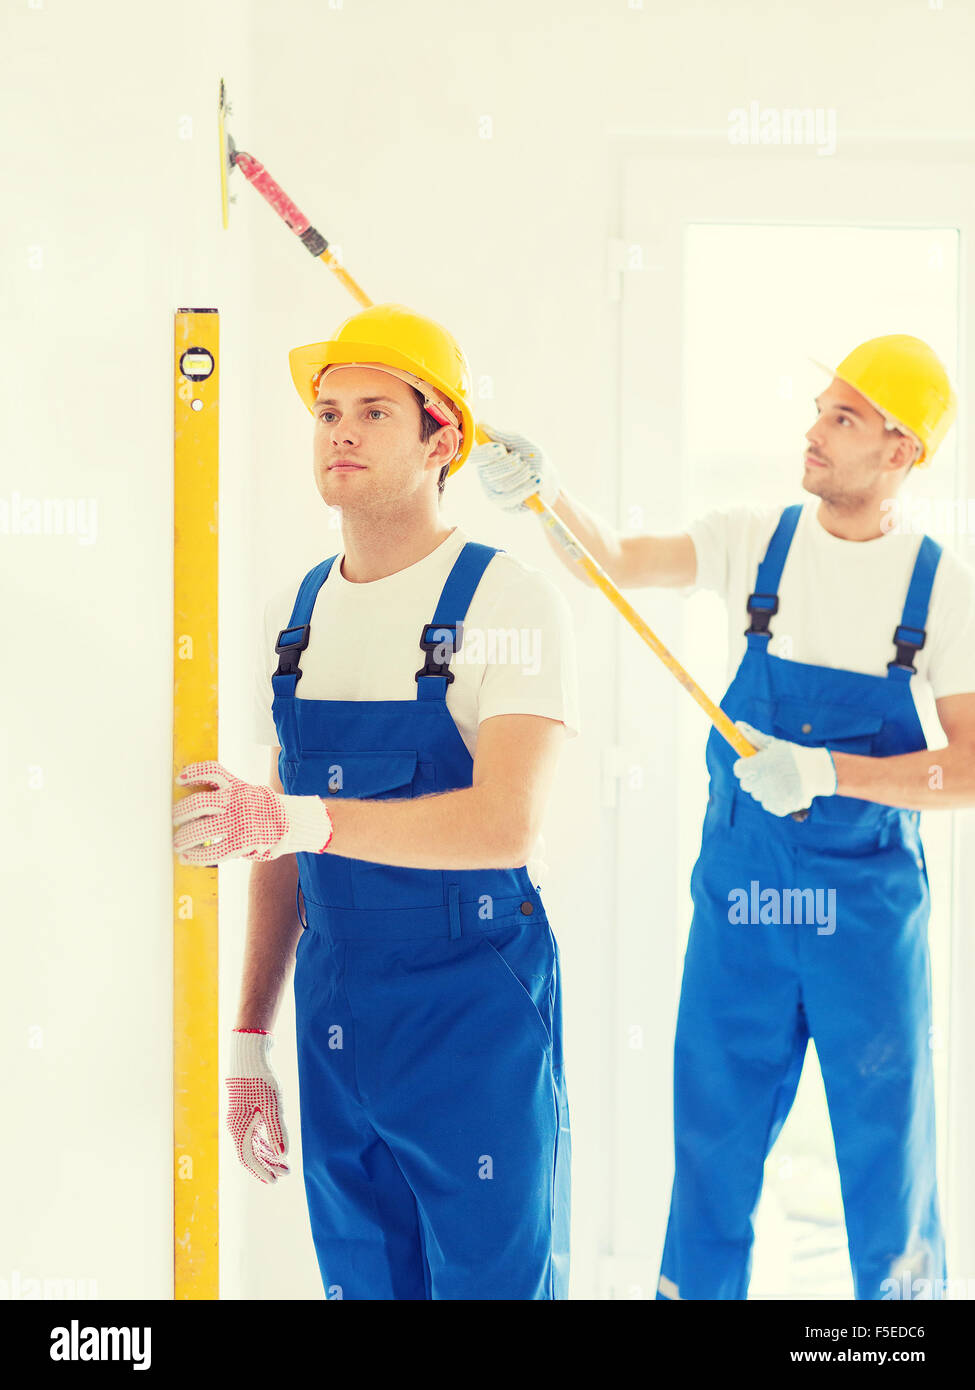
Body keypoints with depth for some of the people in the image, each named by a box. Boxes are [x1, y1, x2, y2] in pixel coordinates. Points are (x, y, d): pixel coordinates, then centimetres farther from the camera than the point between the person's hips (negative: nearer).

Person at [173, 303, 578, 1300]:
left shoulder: (508, 601, -10)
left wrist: (299, 818, -33)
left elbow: (505, 824, -23)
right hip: (334, 1020, 6)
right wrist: (247, 1042, 12)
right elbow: (280, 851, 13)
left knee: (492, 1276, 2)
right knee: (359, 1282, 16)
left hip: (479, 1014, -6)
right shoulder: (295, 617, 9)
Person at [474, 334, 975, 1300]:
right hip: (737, 896, 1)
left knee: (887, 1158, 8)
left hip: (870, 908, -1)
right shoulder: (754, 541, 3)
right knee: (713, 1148, 9)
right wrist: (546, 495, -20)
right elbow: (617, 565, -1)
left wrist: (825, 771, -18)